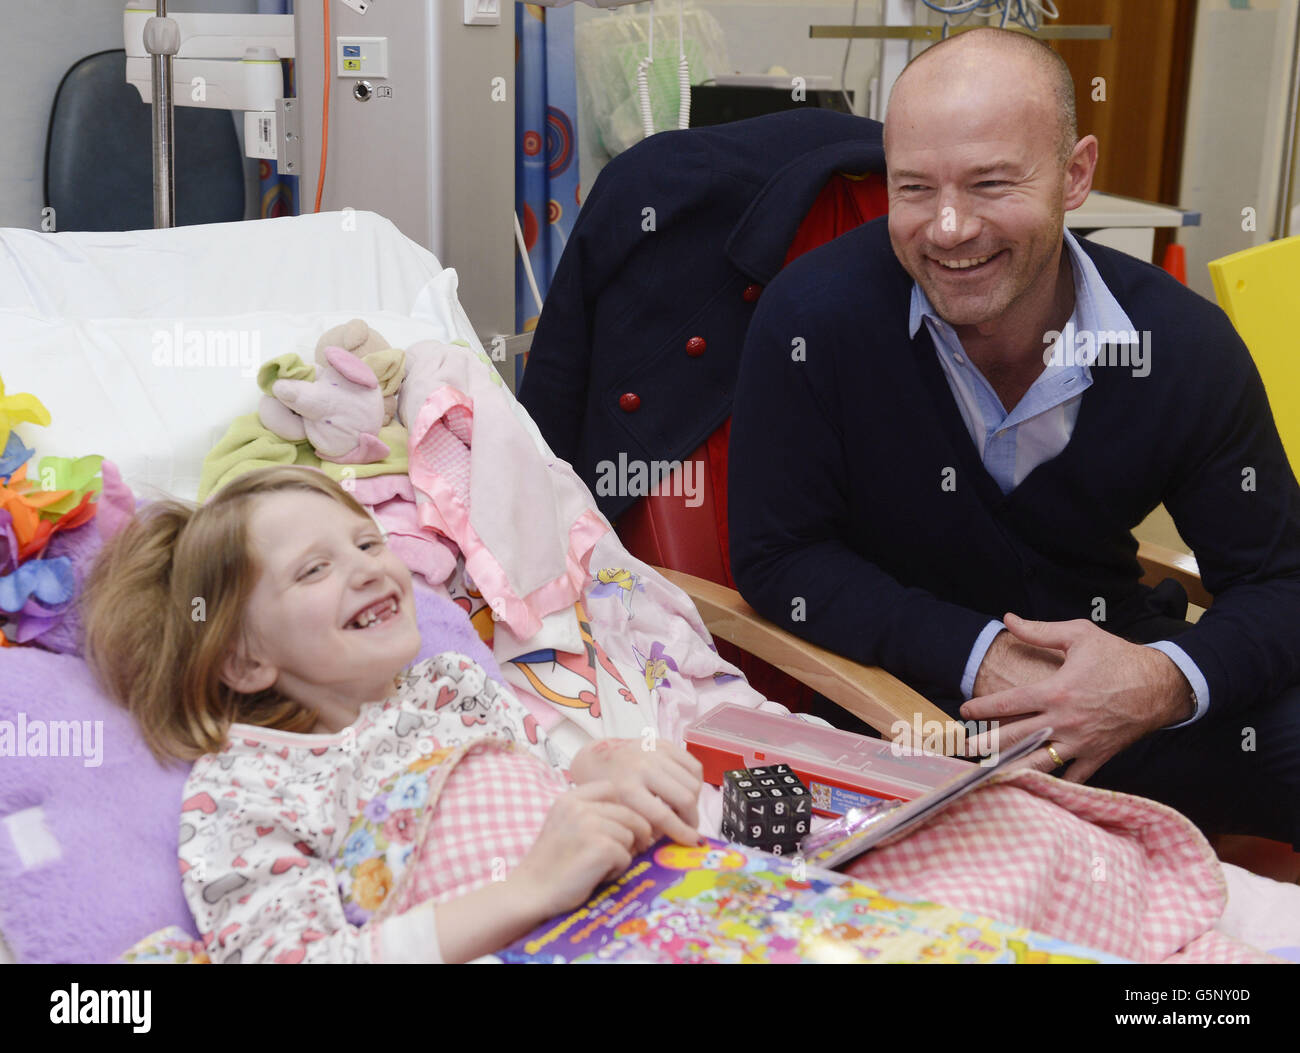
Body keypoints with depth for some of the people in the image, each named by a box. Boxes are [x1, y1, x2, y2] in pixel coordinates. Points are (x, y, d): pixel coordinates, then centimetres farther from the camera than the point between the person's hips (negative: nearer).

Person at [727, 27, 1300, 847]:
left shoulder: (1187, 348, -10)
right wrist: (979, 655, -23)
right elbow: (779, 556, -12)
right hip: (896, 700, -3)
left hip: (1111, 669, 3)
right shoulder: (816, 317, -18)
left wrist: (1168, 681, -25)